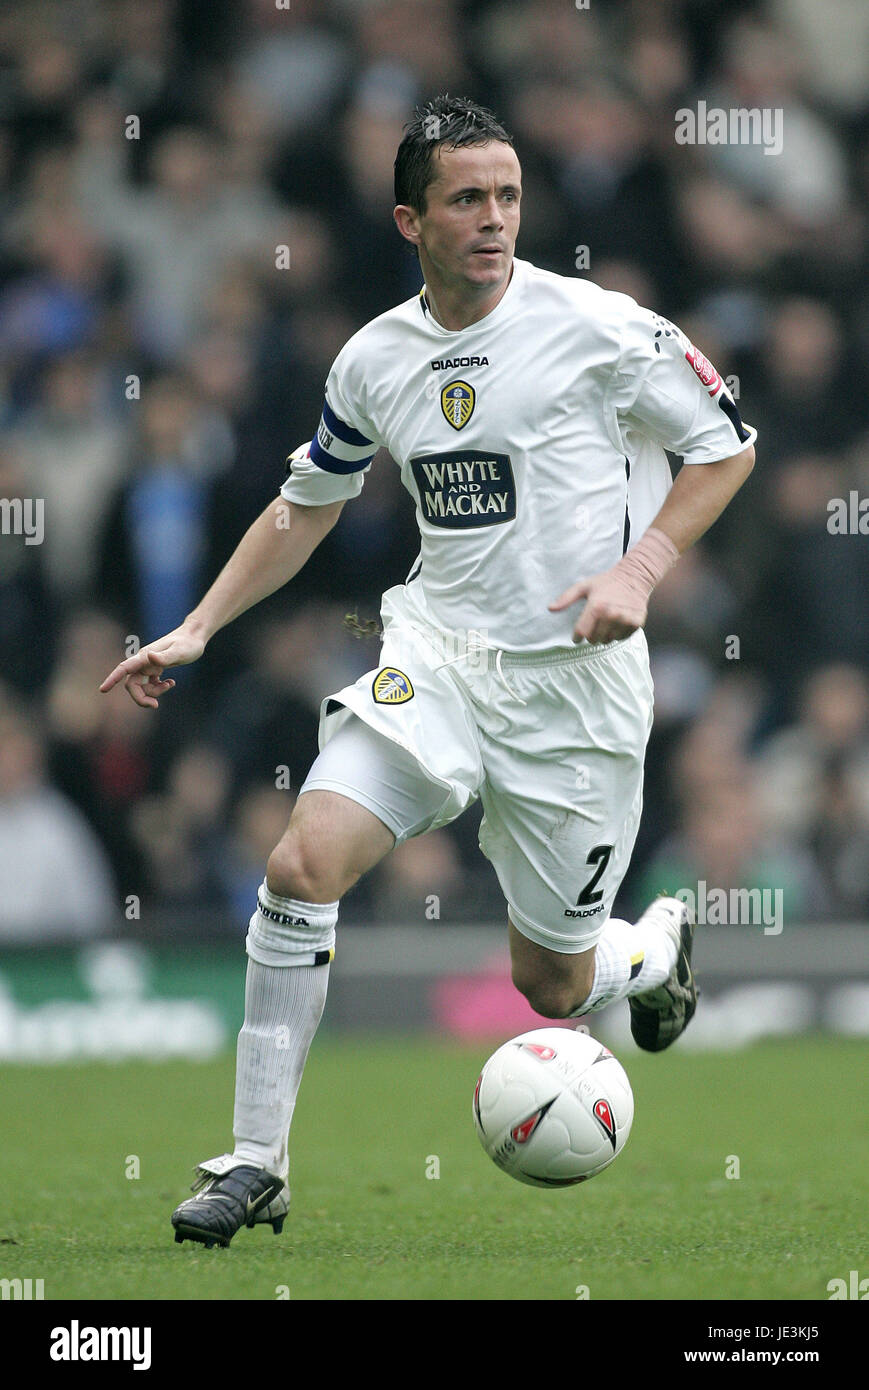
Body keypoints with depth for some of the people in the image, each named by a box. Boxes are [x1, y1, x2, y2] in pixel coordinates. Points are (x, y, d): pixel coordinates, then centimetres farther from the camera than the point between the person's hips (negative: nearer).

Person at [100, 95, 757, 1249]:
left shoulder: (596, 327, -10)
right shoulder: (376, 361, 4)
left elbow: (726, 446, -1)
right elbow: (305, 506, 19)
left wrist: (640, 569, -15)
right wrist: (197, 630, 11)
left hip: (575, 680, -3)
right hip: (436, 659, 3)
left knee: (553, 985, 6)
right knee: (303, 862, -20)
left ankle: (661, 946, 45)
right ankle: (257, 1162, -11)